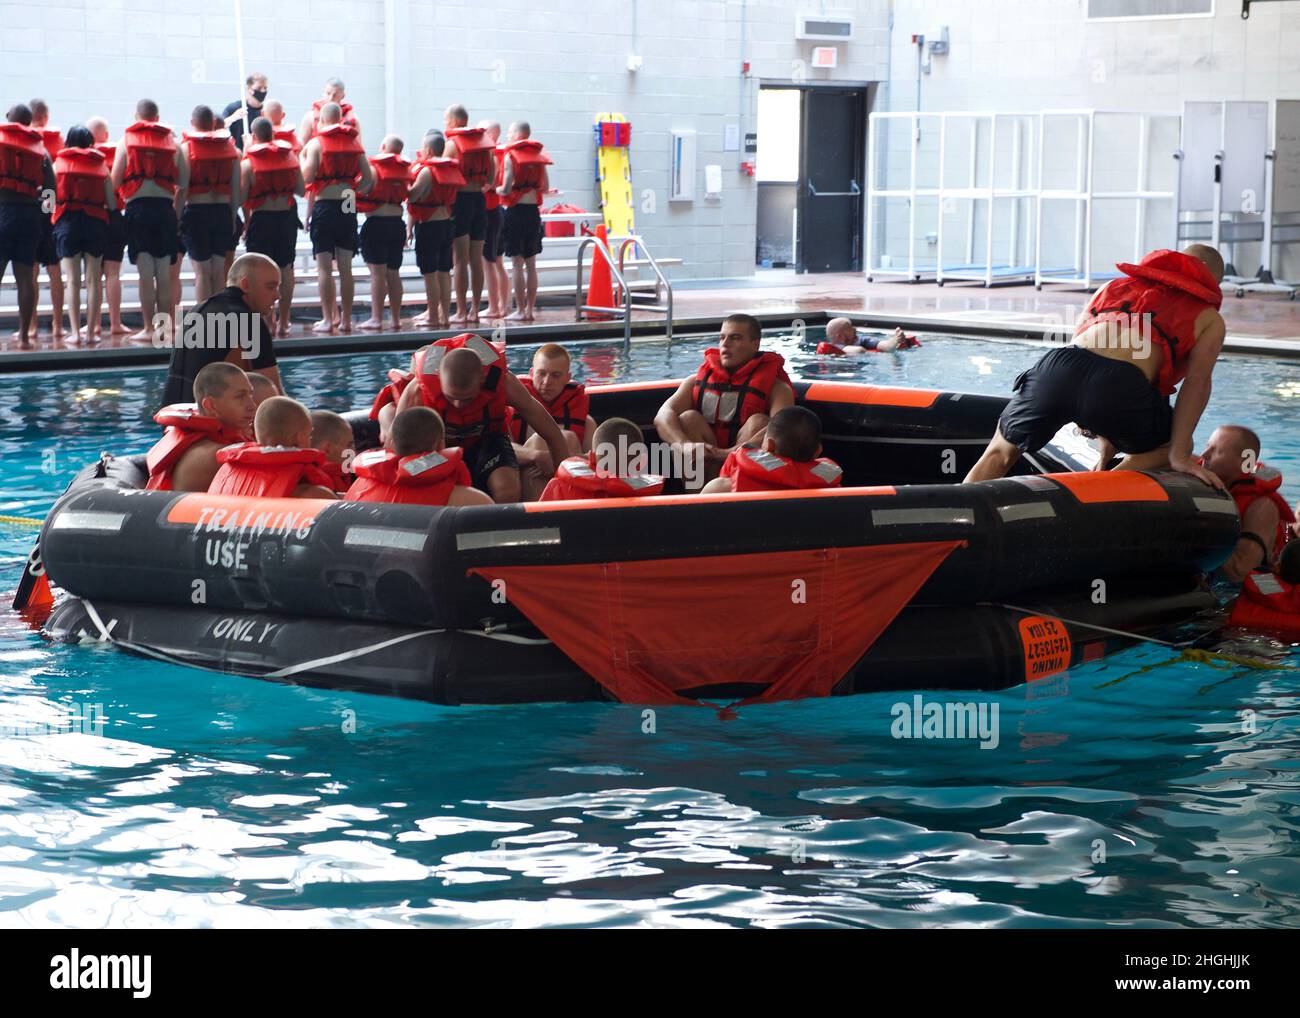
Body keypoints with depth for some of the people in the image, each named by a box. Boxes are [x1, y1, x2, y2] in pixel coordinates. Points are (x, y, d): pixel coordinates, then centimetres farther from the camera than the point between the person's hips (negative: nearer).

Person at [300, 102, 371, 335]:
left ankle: (328, 320, -4)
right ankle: (346, 319, 10)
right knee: (345, 267, 8)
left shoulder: (316, 142, -5)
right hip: (348, 207, 4)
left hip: (324, 205, -4)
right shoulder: (354, 142, 8)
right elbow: (369, 178, 5)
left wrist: (302, 157, 5)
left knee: (324, 266, -1)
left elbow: (307, 176, -12)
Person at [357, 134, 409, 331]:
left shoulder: (373, 167, -8)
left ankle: (376, 318, -10)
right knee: (393, 273, 12)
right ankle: (396, 318, 13)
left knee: (377, 272, -6)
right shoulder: (405, 169, 8)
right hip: (398, 223, 5)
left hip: (377, 222, -5)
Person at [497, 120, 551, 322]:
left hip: (516, 210, -6)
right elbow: (545, 187, 11)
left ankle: (520, 310, -2)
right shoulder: (539, 155, 8)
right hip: (534, 211, 6)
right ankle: (530, 309, 12)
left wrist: (494, 189, 6)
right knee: (531, 264, 10)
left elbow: (506, 189, -14)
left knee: (518, 264, -3)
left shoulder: (511, 155, -9)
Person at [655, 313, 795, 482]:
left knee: (759, 422, -22)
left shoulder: (776, 387, 0)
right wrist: (686, 445, -30)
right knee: (689, 418, -17)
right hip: (702, 467, 2)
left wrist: (730, 453, -36)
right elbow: (663, 416, -7)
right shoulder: (696, 382, 11)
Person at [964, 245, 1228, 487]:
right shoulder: (1210, 319, 25)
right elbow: (1197, 380, 8)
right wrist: (1179, 454, 5)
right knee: (1169, 450, 24)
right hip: (1120, 383, -4)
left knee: (999, 454, 26)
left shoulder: (1115, 285, 37)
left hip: (1056, 367, 4)